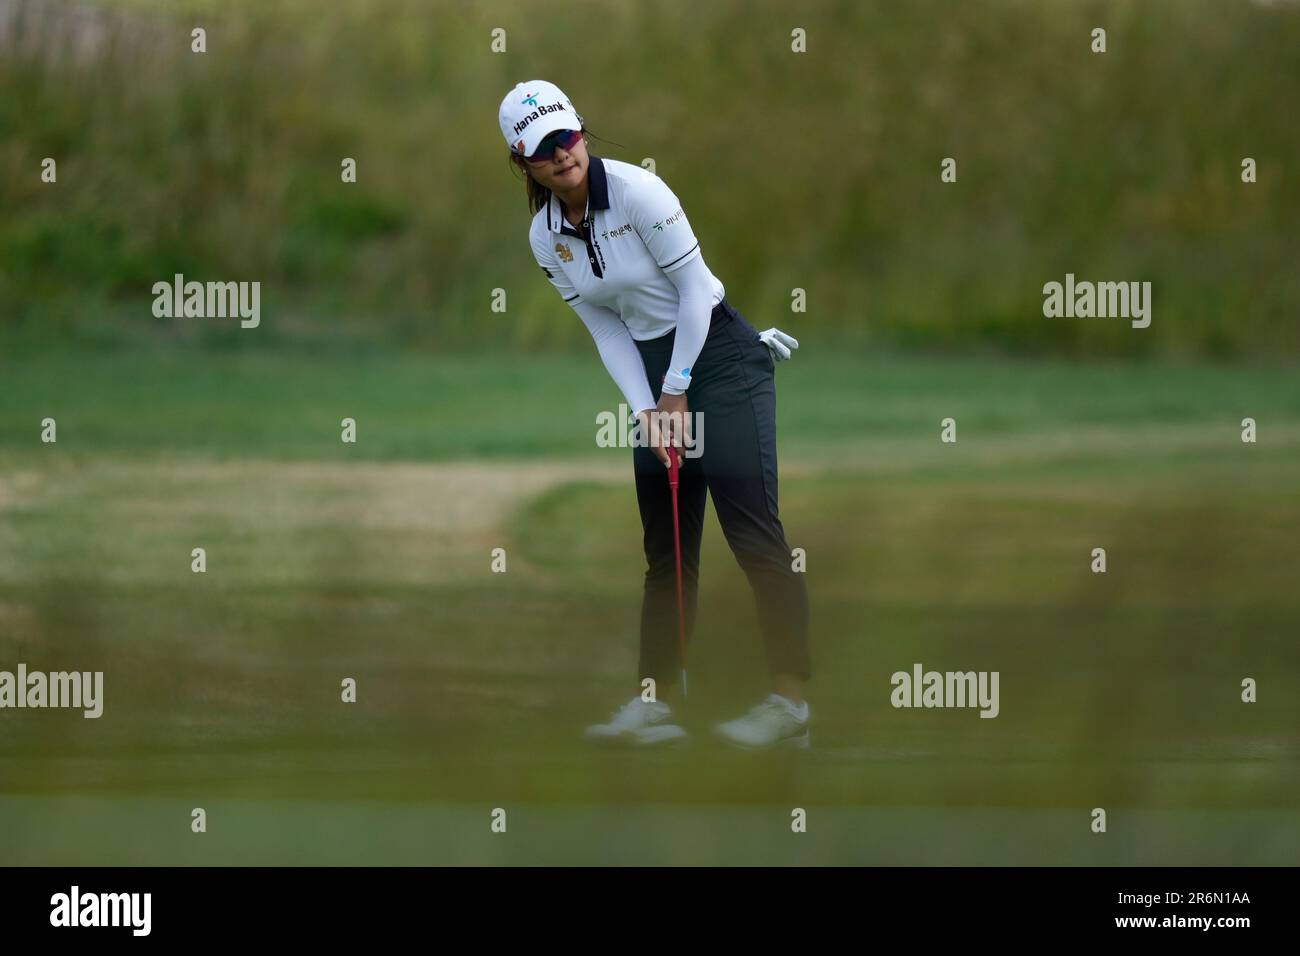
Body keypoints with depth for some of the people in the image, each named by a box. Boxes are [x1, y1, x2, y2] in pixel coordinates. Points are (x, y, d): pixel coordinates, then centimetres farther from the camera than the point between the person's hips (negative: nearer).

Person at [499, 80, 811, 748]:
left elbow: (693, 286, -13)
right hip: (655, 376, 7)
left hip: (719, 355, -7)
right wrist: (646, 409, -5)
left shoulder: (637, 192, -17)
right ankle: (655, 703, 9)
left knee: (748, 524, -14)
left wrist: (677, 391, -10)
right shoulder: (545, 237, 3)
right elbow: (605, 330, 6)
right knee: (666, 545, 7)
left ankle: (790, 701, -16)